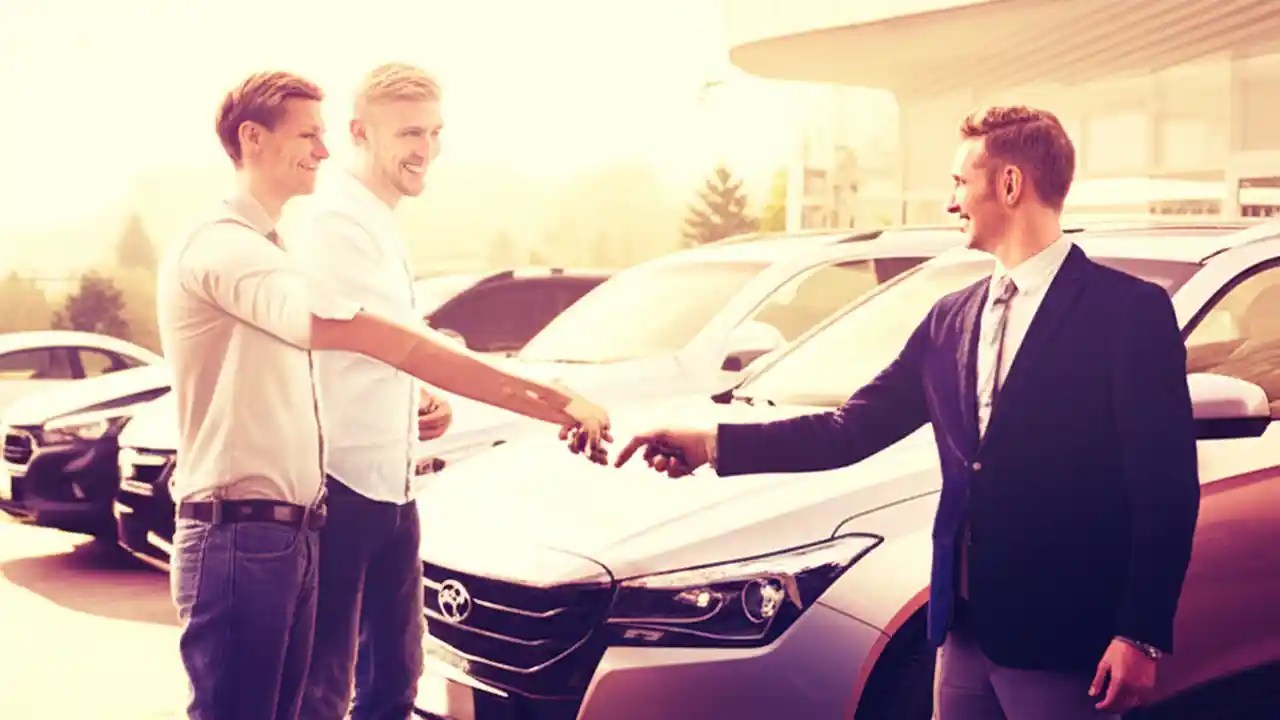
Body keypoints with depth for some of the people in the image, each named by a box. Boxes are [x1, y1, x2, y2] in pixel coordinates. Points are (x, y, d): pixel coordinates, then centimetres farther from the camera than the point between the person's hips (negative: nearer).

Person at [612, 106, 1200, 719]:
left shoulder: (1130, 310, -8)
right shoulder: (950, 319, 11)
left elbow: (1168, 488, -11)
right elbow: (853, 429, 8)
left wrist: (1142, 635, -15)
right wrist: (713, 443, -2)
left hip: (1063, 639, -6)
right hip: (966, 628, 6)